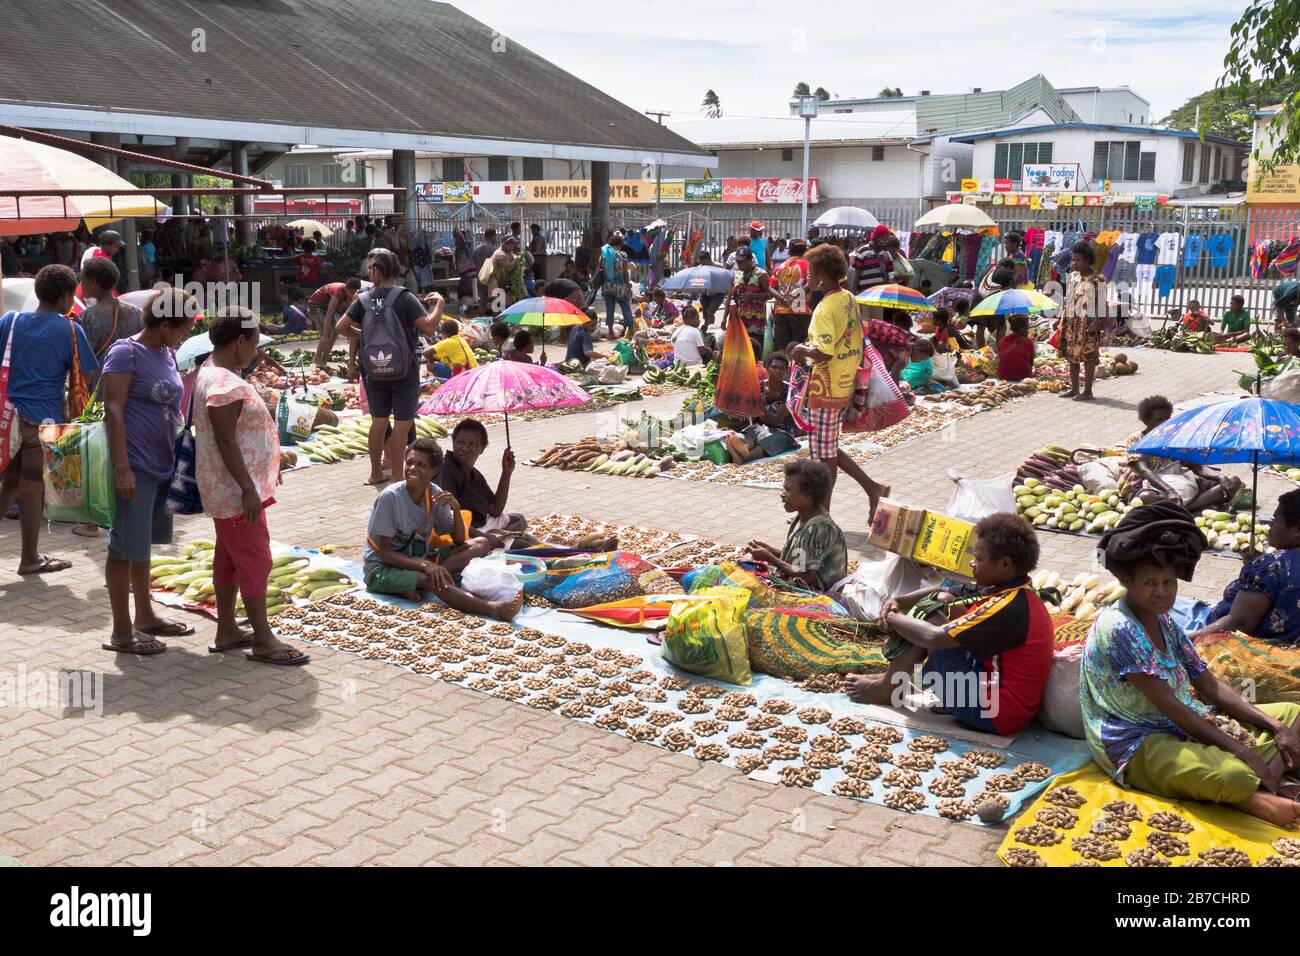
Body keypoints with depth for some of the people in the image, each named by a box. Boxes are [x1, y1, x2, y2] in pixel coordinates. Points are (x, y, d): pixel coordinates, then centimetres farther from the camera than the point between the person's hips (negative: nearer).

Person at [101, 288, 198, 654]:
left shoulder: (167, 354, 12)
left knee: (143, 543, 18)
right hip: (135, 466, -8)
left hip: (161, 464, 8)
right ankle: (121, 632, 7)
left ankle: (145, 616, 29)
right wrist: (122, 468, -22)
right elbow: (113, 411, -16)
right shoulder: (126, 353, -12)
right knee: (125, 546, -1)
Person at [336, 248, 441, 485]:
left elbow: (341, 327, 2)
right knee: (402, 424, 2)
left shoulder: (364, 299, -1)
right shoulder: (405, 297, -13)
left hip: (374, 371, 4)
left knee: (378, 421, 16)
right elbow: (429, 327, -21)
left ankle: (376, 472, 28)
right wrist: (439, 303, -6)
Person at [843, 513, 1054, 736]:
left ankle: (885, 689, 5)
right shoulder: (1012, 590, 4)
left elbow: (934, 638, -28)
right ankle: (896, 676, 12)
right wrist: (898, 601, -2)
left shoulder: (1010, 608, -25)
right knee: (942, 601, 8)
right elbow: (939, 593, 14)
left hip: (992, 713, -10)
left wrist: (891, 618, -11)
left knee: (928, 619, -11)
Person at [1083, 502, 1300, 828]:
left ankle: (1265, 788, -18)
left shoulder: (1164, 621, 8)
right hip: (1139, 744, -11)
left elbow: (1210, 687, 9)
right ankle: (1272, 805, -9)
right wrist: (1241, 750, -21)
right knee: (1229, 775, -40)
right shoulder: (1117, 628, -20)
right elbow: (1168, 705, -22)